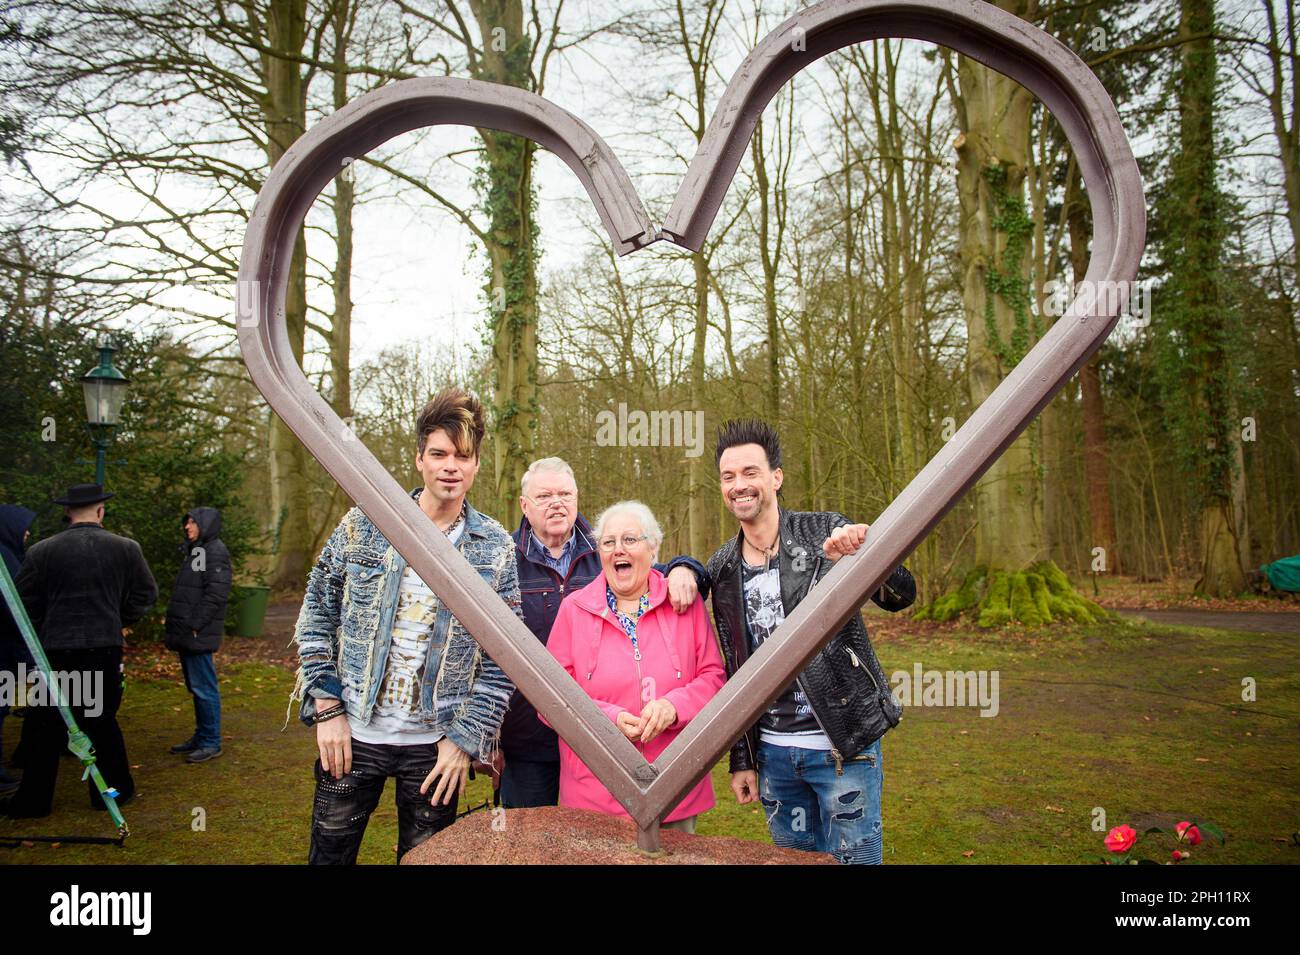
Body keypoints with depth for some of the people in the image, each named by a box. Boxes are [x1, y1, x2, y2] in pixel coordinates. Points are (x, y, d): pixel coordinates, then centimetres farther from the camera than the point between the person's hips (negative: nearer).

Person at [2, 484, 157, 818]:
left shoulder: (41, 551, -4)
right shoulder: (127, 549, -2)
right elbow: (145, 595, 3)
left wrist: (40, 635, 16)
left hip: (55, 649, -1)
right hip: (105, 648, 1)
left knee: (45, 727, 11)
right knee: (102, 720, 12)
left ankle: (33, 800, 18)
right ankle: (112, 790, 19)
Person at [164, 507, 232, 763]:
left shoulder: (215, 552, -12)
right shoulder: (194, 550, 19)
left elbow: (216, 594, -19)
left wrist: (195, 626, -20)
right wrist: (176, 625, 12)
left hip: (199, 635, -10)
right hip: (187, 635, 10)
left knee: (204, 687, -5)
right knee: (196, 687, 16)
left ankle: (211, 743, 2)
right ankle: (201, 736, 26)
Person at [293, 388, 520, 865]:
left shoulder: (496, 549, -4)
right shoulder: (364, 524, -4)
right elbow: (316, 617, 1)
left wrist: (466, 739, -6)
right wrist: (327, 709, -4)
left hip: (436, 743, 0)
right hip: (351, 734, 0)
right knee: (330, 853, 12)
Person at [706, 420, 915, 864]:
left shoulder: (825, 531, -9)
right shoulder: (722, 567, 3)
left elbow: (902, 595, -15)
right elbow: (734, 669, 9)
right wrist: (741, 759, 7)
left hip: (842, 745, -4)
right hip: (772, 752, 4)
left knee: (854, 858, 8)